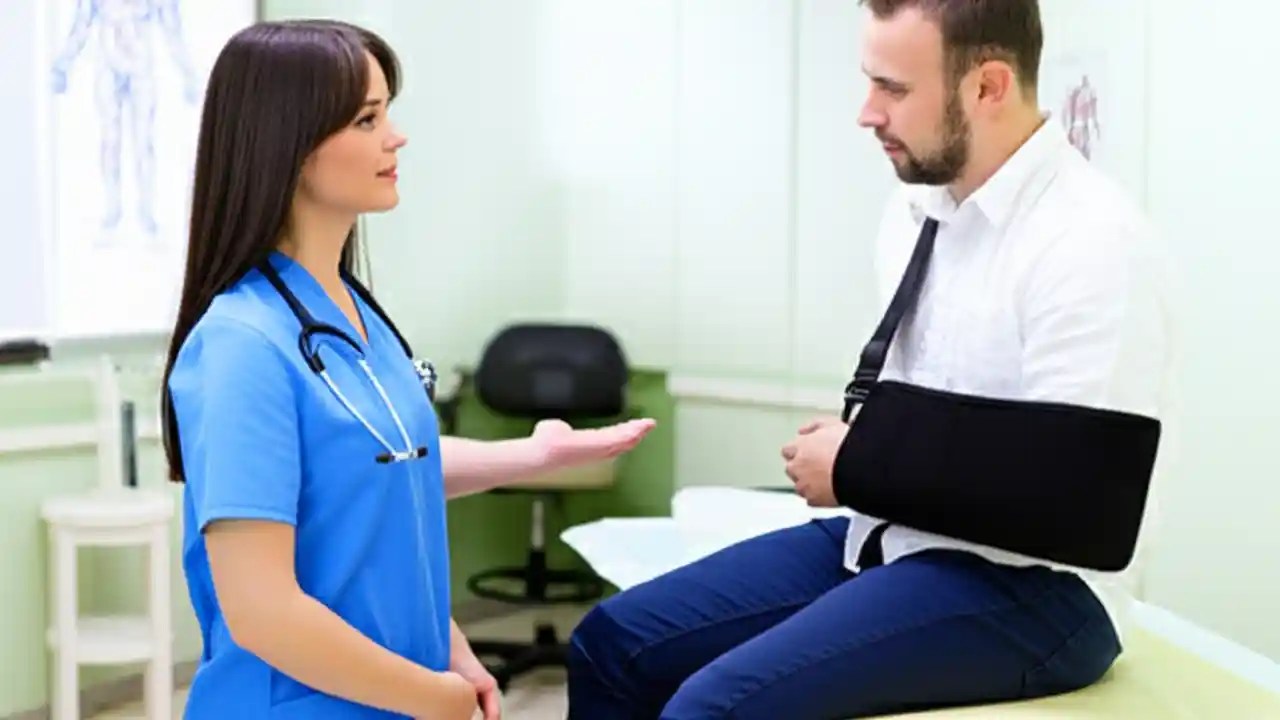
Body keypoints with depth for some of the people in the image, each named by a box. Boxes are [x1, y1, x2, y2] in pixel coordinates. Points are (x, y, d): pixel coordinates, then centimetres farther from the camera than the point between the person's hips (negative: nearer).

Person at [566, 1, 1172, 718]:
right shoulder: (917, 207, 7)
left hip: (1028, 586, -8)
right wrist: (846, 444, -2)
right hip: (887, 534, 8)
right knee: (615, 640, 1)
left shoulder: (1093, 244, -19)